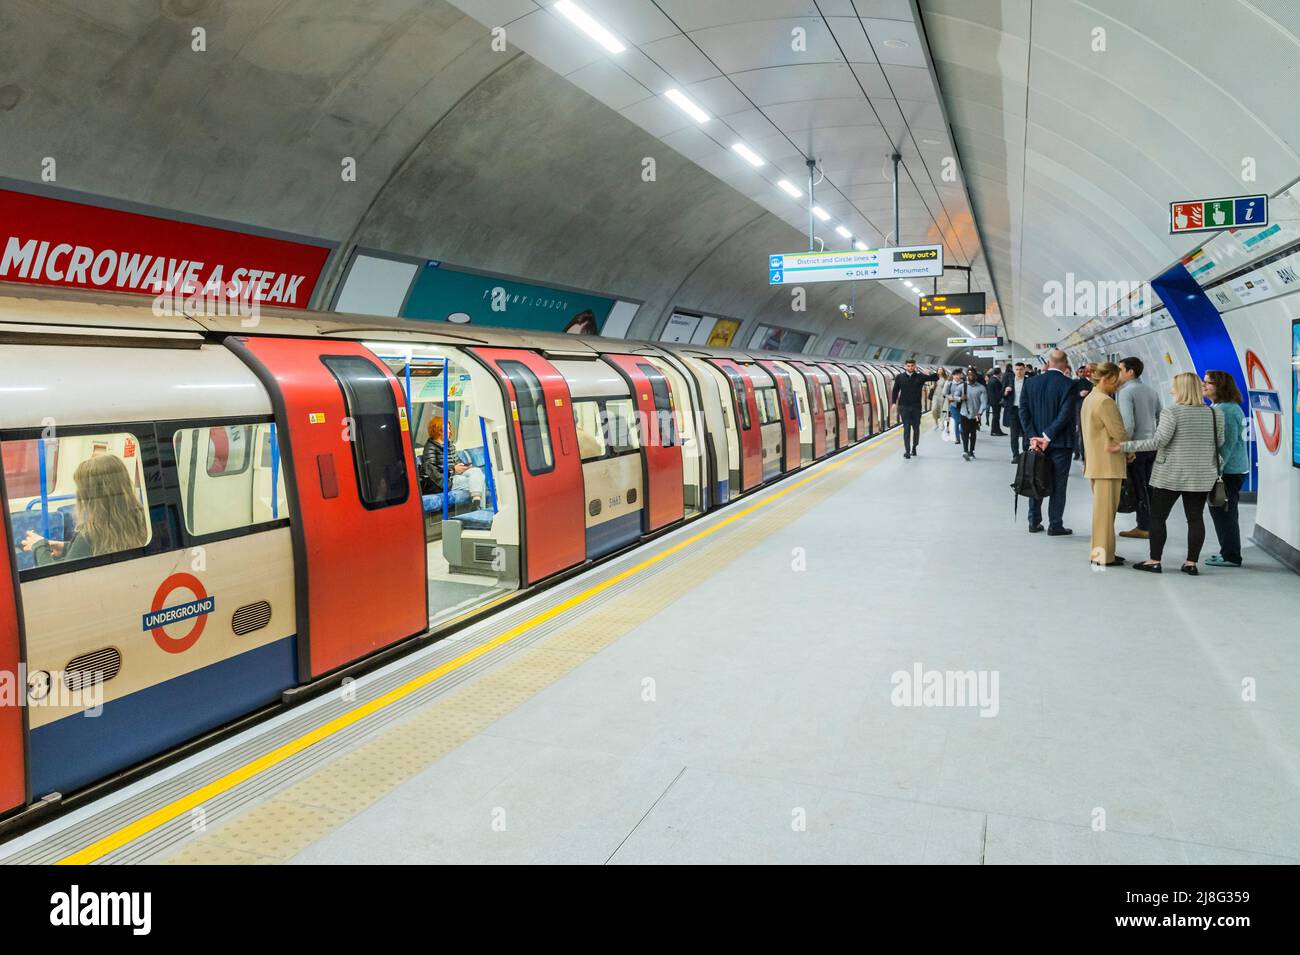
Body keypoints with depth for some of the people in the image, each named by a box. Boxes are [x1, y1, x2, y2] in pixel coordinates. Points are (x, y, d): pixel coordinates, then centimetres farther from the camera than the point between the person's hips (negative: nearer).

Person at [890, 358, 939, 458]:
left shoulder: (920, 377, 0)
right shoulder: (900, 377, 1)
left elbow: (935, 378, -4)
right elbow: (895, 390, 6)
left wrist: (937, 374, -26)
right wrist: (894, 402, -3)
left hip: (916, 407, 1)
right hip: (904, 407, -1)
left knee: (916, 428, 10)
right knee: (906, 429, -2)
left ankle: (914, 447, 29)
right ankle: (907, 450, 0)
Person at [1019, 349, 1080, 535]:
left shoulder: (1031, 382, 0)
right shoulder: (1069, 385, -11)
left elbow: (1024, 411, -4)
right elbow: (1066, 414, -18)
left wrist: (1033, 436, -7)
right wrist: (1048, 437, -15)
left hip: (1036, 442, 4)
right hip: (1060, 443, -4)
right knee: (1058, 485, 5)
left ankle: (1034, 522, 18)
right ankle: (1055, 525, 8)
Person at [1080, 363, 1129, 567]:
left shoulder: (1089, 399, 13)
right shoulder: (1105, 401, -17)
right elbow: (1118, 433, -17)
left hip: (1094, 462, 10)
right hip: (1108, 462, -10)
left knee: (1101, 508, 17)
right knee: (1106, 510, -3)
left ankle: (1099, 550, 24)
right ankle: (1103, 556, 2)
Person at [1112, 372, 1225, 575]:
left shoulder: (1171, 412, -13)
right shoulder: (1214, 414, 4)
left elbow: (1158, 441, -19)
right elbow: (1219, 442, 12)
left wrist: (1125, 446, -16)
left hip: (1171, 475, -5)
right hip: (1202, 477, 5)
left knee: (1158, 517, 4)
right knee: (1195, 518, 8)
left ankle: (1154, 561, 6)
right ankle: (1191, 562, 9)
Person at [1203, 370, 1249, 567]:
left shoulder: (1227, 409, -17)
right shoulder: (1216, 407, 15)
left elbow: (1228, 442, -20)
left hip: (1229, 471, -10)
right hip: (1223, 469, 10)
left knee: (1224, 512, -4)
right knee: (1219, 511, 15)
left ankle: (1231, 556, 3)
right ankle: (1228, 553, 25)